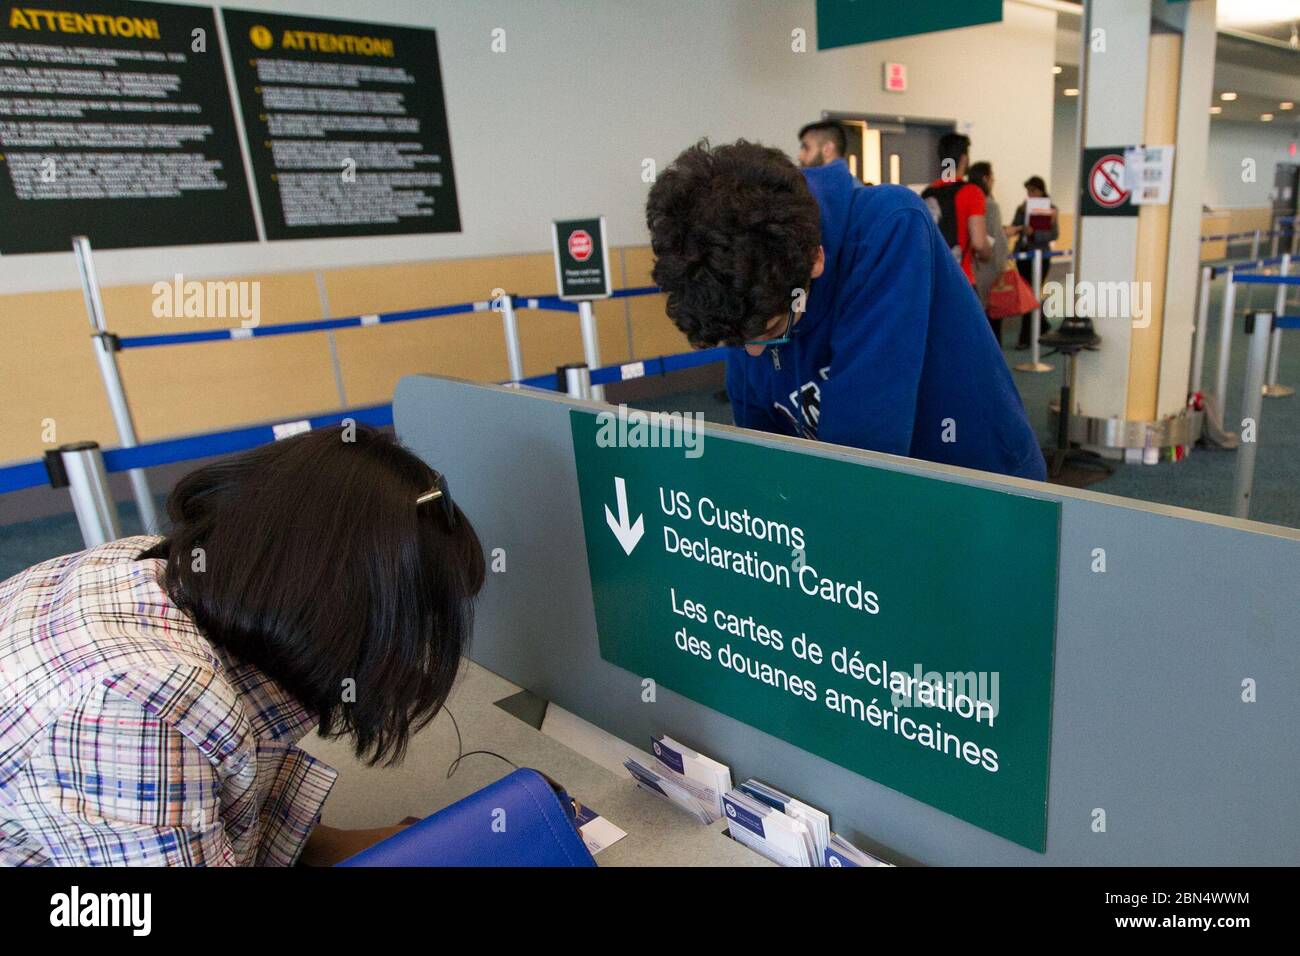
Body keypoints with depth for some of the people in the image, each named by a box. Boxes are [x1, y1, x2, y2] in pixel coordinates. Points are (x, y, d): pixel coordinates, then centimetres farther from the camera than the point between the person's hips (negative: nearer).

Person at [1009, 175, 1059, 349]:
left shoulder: (1051, 209, -4)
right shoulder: (1021, 208, 8)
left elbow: (1054, 234, -11)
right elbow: (1014, 228, 6)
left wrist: (1033, 233, -24)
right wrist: (1016, 230, -16)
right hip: (1022, 255, 5)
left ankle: (1025, 337, 2)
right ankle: (1043, 325, 33)